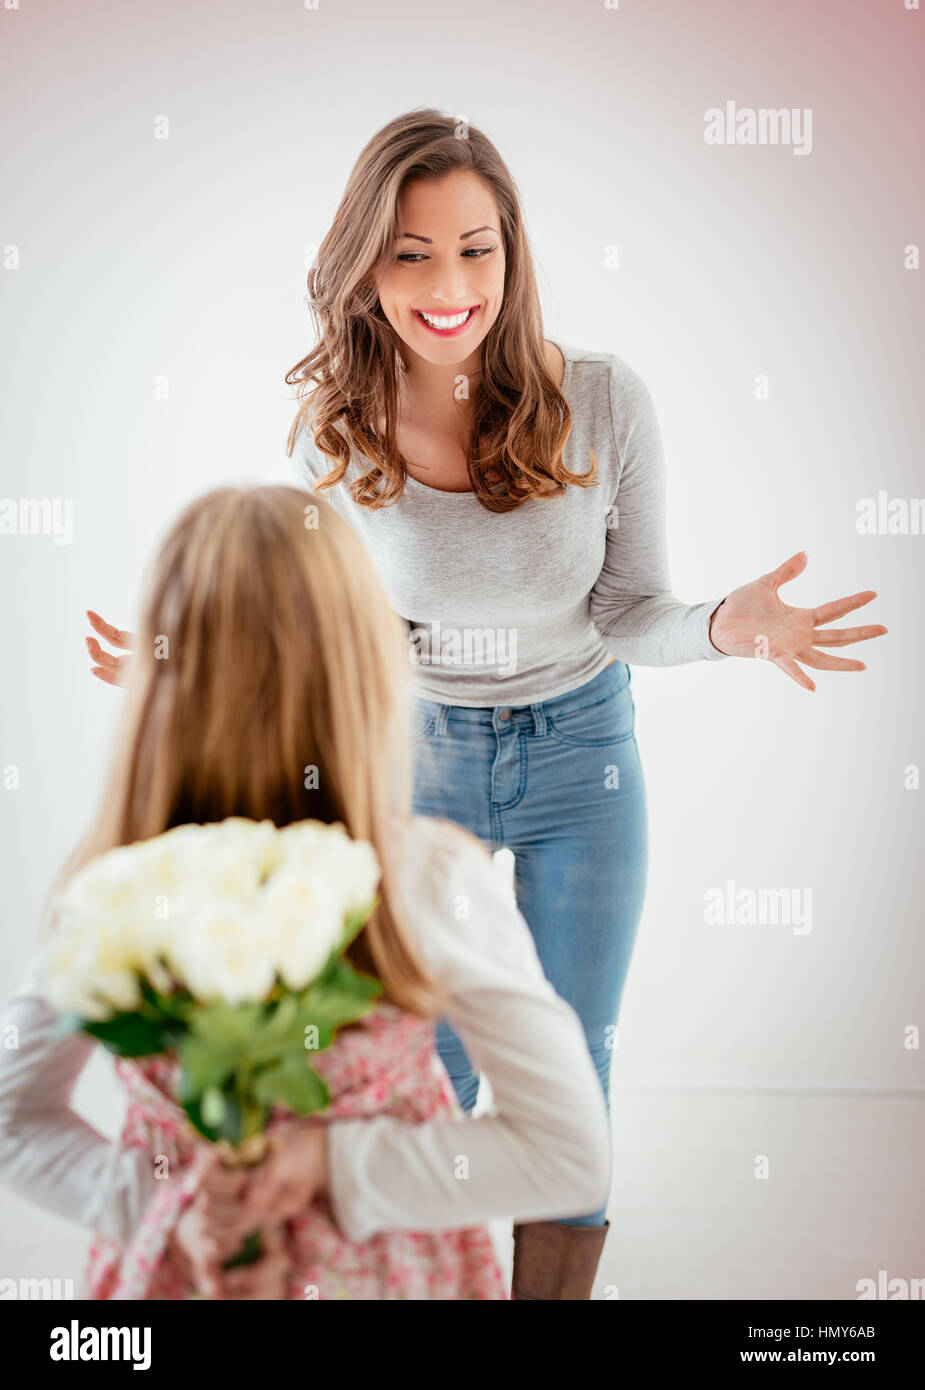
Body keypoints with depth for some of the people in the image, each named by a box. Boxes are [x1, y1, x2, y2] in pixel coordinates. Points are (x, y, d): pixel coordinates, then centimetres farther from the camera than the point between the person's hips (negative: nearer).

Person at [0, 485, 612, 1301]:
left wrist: (155, 1203, -12)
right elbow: (575, 1156, -19)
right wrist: (336, 1162, -21)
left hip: (173, 1270, 1)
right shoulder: (433, 881, -24)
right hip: (383, 1274, 0)